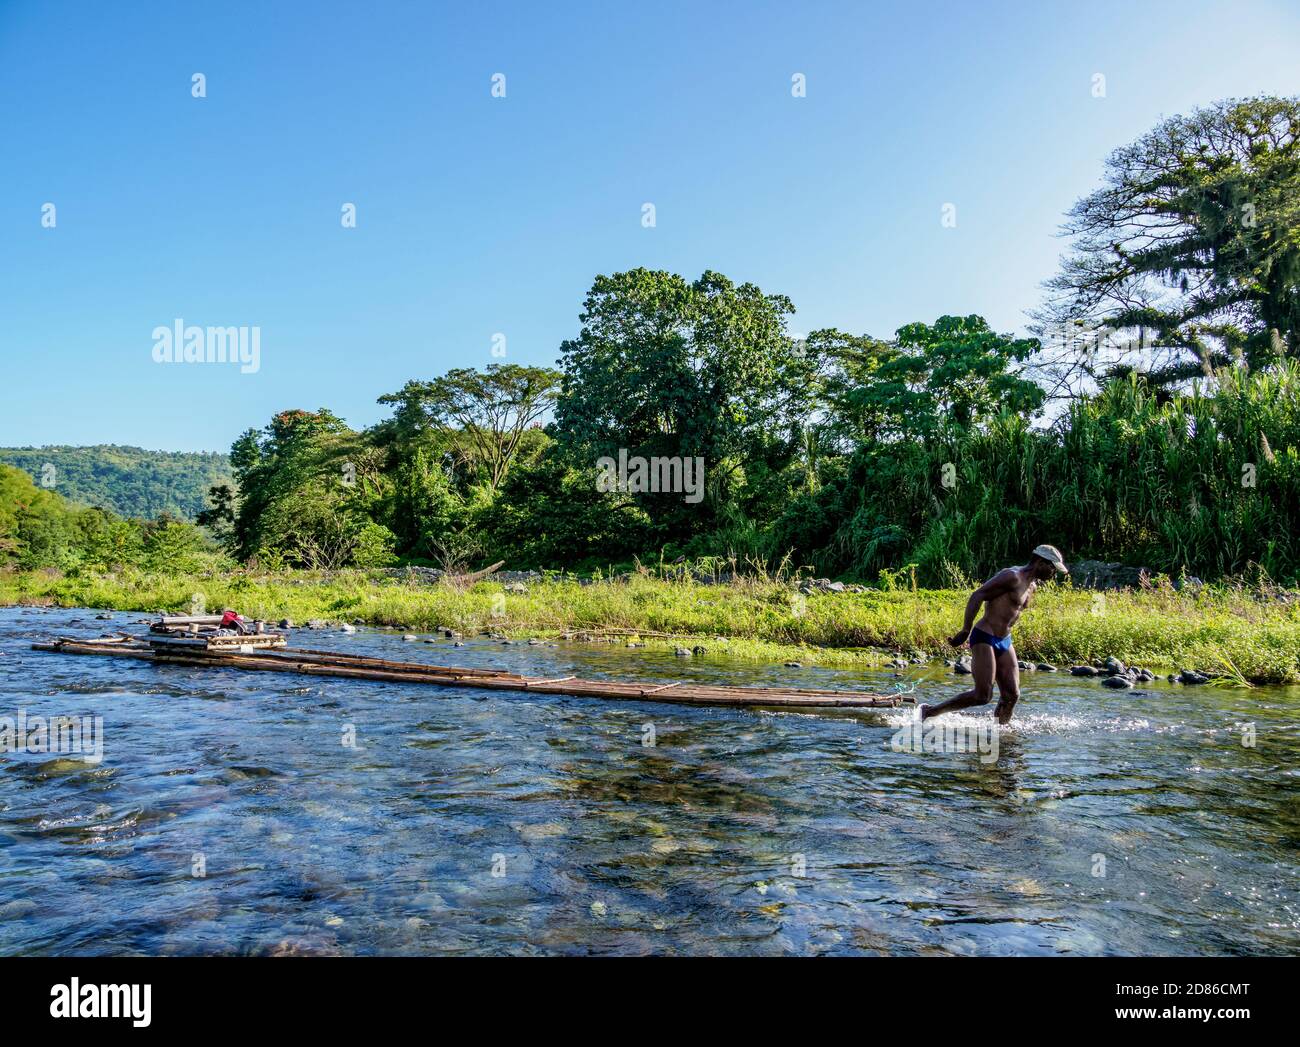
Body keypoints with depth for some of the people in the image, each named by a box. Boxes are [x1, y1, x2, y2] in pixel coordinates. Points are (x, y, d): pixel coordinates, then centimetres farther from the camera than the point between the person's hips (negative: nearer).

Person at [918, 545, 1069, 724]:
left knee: (1012, 695, 3)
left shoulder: (1032, 586, 14)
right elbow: (977, 596, -21)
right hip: (985, 638, -9)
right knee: (983, 696, -10)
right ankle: (928, 711, -1)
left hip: (1005, 641, 9)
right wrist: (966, 630, -23)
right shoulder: (1012, 576, -15)